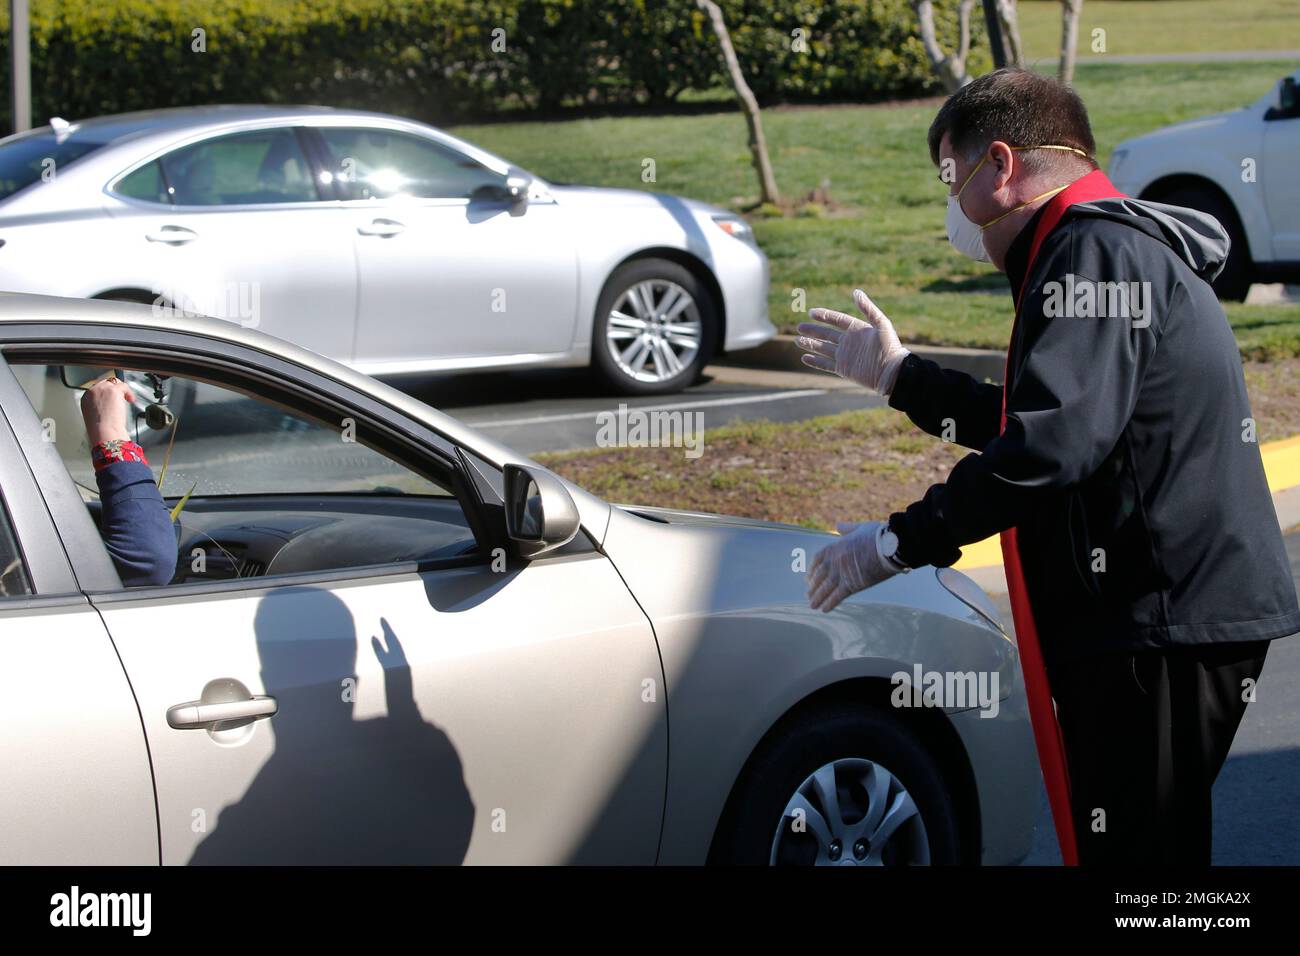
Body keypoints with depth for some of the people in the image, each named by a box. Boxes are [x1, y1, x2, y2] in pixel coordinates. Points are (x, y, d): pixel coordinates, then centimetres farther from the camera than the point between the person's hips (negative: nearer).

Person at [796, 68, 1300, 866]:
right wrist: (897, 374, 35)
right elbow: (1030, 423, 32)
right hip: (1171, 617, 11)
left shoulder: (1096, 251, -14)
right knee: (1155, 846, 15)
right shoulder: (1103, 247, 21)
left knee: (1131, 850, -8)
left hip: (1164, 627, -11)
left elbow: (1050, 442, -27)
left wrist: (899, 542, -20)